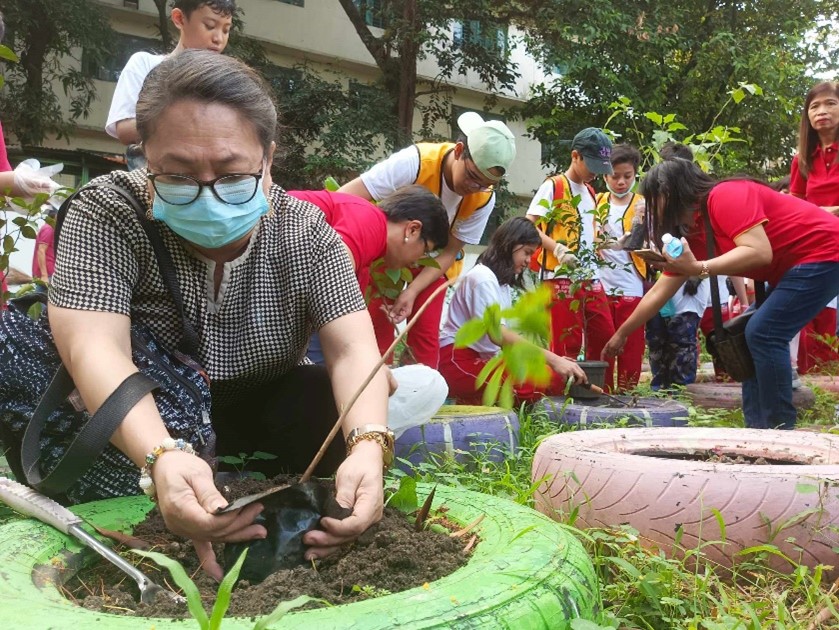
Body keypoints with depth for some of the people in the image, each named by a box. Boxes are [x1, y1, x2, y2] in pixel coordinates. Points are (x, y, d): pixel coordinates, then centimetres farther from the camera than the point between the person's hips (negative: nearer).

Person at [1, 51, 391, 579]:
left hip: (261, 419, 1)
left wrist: (368, 447, -48)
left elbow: (353, 350, -26)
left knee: (335, 406, -27)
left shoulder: (306, 234, -16)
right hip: (143, 429, 0)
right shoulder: (105, 216, -21)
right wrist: (161, 456, -55)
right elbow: (95, 347, -35)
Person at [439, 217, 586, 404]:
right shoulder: (482, 277, -10)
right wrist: (552, 359, -29)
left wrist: (552, 359, 0)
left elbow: (503, 333, 13)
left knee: (553, 377, -9)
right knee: (548, 380, -26)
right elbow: (496, 333, -24)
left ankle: (476, 401, -6)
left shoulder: (502, 281, 22)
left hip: (482, 358, 10)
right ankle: (472, 404, -14)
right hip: (459, 361, -10)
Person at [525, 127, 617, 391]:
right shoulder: (553, 186, -5)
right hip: (561, 278, -7)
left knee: (604, 337, 8)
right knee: (567, 343, -6)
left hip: (591, 277, 8)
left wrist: (597, 246, 9)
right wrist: (557, 249, -25)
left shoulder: (590, 192, 18)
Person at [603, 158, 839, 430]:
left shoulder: (726, 196, -20)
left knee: (763, 333, -16)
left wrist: (699, 268, -33)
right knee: (756, 336, 6)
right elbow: (659, 292, 12)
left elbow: (760, 252, -31)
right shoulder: (692, 234, 7)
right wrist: (622, 333, 15)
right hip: (790, 269, 9)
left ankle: (780, 428, -9)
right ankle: (757, 426, 9)